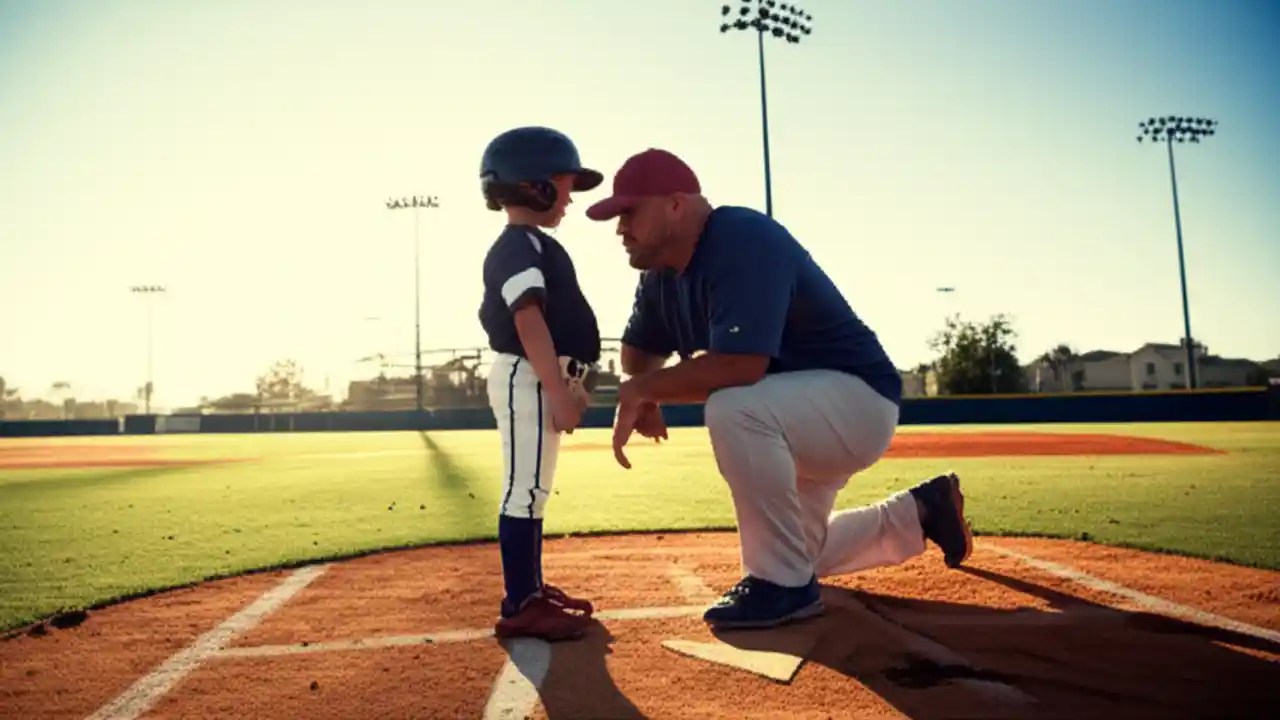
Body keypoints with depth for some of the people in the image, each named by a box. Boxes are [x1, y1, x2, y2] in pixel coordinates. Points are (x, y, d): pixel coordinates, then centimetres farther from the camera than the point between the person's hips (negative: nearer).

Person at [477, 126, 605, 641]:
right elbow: (529, 321, -22)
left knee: (534, 488, 16)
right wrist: (559, 391, -26)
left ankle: (532, 590, 27)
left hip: (542, 381, 11)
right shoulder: (519, 245, -12)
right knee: (524, 489, -9)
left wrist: (567, 386, 20)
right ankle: (519, 606, -4)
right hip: (527, 380, -11)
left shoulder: (533, 245, 19)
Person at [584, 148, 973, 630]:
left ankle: (785, 584, -20)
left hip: (859, 399, -10)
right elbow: (638, 352, 10)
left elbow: (740, 365, -39)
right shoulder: (661, 274, 0)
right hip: (793, 421, 10)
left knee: (732, 409, -38)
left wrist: (643, 388, -26)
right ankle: (918, 512, 37)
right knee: (795, 550, 21)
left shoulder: (743, 240, -28)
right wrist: (641, 397, -13)